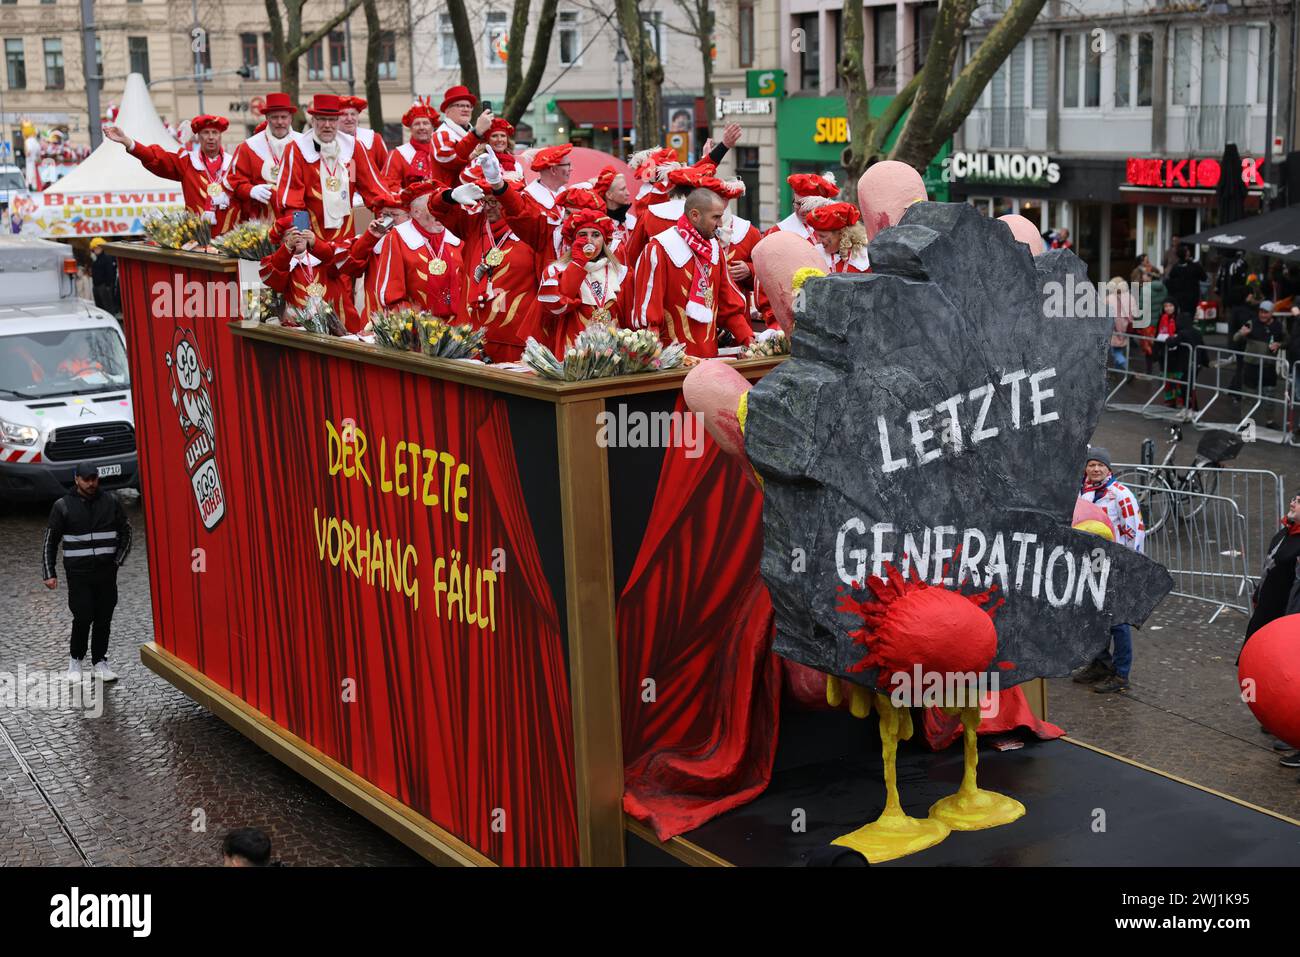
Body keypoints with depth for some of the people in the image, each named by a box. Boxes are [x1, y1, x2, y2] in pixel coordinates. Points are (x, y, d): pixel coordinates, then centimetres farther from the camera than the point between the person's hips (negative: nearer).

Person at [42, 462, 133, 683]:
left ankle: (99, 662, 17)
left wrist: (118, 561, 4)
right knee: (83, 617, -9)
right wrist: (49, 574, 0)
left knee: (104, 618, 4)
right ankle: (75, 660, 12)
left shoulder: (111, 501, 4)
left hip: (106, 571, 2)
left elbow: (126, 531, 14)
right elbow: (50, 541, 5)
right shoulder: (63, 506, 0)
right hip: (78, 573, -2)